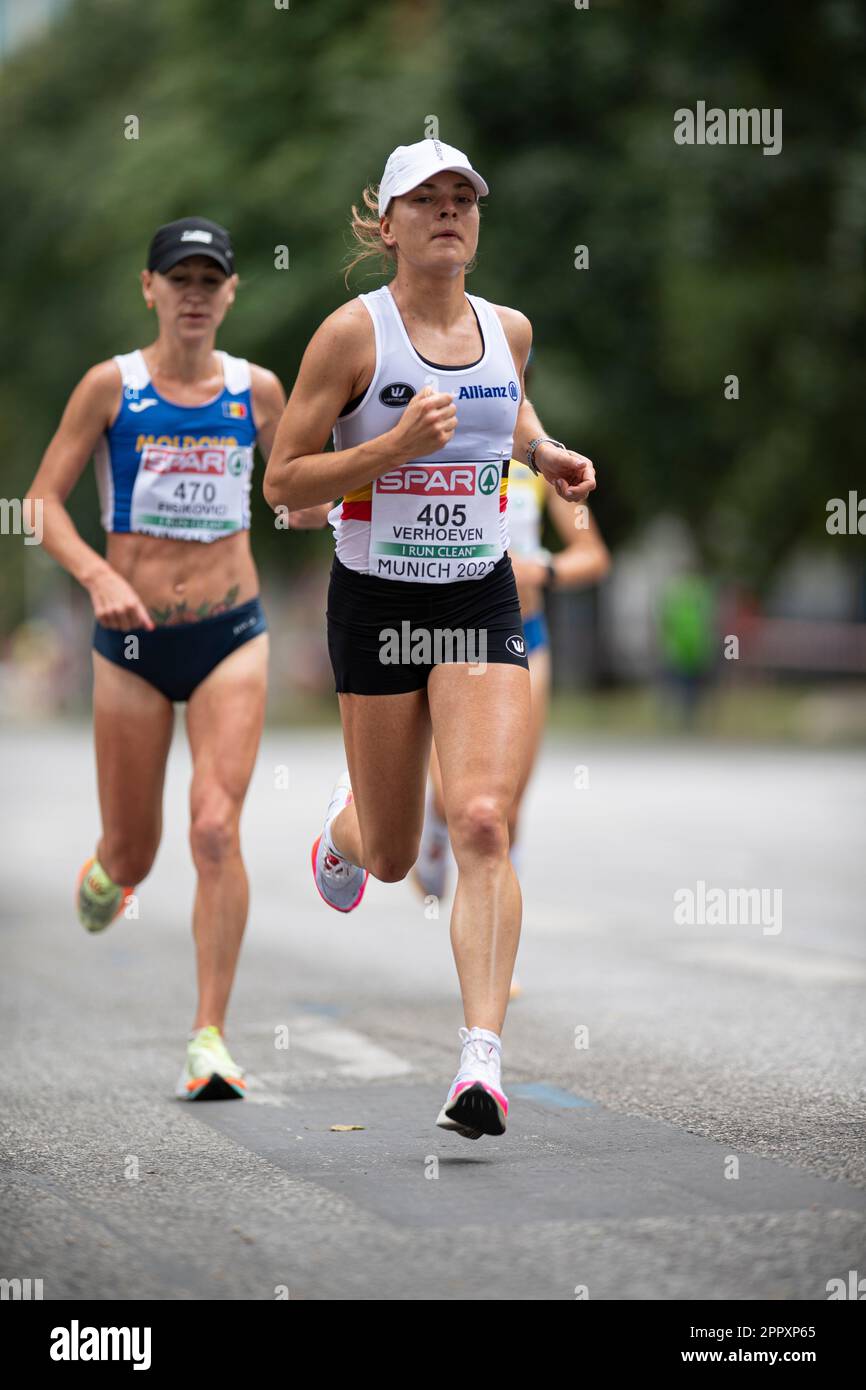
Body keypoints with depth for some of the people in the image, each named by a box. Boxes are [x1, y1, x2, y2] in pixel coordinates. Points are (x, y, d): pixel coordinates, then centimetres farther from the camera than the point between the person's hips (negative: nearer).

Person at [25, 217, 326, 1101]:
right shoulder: (111, 386, -2)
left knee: (216, 829, -15)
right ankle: (105, 874, 49)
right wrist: (97, 577, -21)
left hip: (231, 637, 0)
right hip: (133, 639, 0)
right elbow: (44, 502, -4)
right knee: (132, 853, 9)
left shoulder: (255, 391, 4)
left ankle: (210, 1037, -10)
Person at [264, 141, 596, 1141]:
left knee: (482, 823, -17)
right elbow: (282, 481, -10)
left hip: (481, 602, 2)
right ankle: (344, 826, 49)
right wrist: (398, 446, -22)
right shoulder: (353, 332, -9)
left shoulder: (509, 330, 4)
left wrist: (544, 452, 8)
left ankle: (482, 1059, -19)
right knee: (391, 855, 10)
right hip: (376, 601, -2)